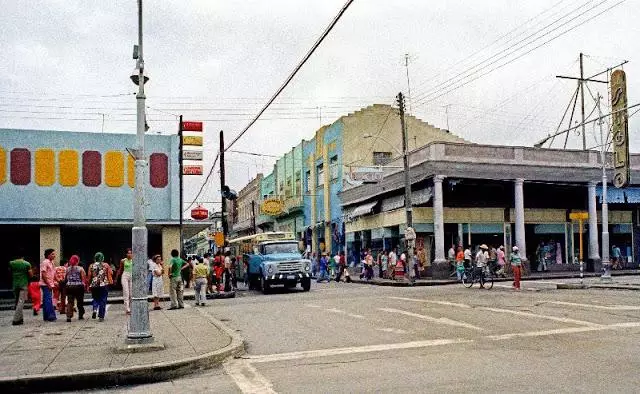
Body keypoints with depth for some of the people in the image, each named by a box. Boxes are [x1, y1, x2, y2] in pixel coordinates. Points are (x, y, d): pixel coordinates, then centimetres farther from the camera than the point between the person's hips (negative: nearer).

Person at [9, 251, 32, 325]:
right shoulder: (27, 264, -9)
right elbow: (30, 275, -4)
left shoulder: (11, 263, 1)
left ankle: (20, 318, 18)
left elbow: (10, 274, 10)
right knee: (21, 302, -4)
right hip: (23, 284, -4)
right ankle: (15, 320, -12)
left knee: (17, 302, 16)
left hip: (15, 284, 4)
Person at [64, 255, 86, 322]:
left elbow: (65, 279, 9)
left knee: (69, 302, 0)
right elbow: (83, 279, -8)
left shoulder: (67, 269, 6)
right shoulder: (80, 269, -4)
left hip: (69, 287, 2)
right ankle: (80, 315, 23)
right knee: (80, 302, 12)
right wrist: (84, 285, 3)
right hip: (78, 286, -2)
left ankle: (69, 316, -13)